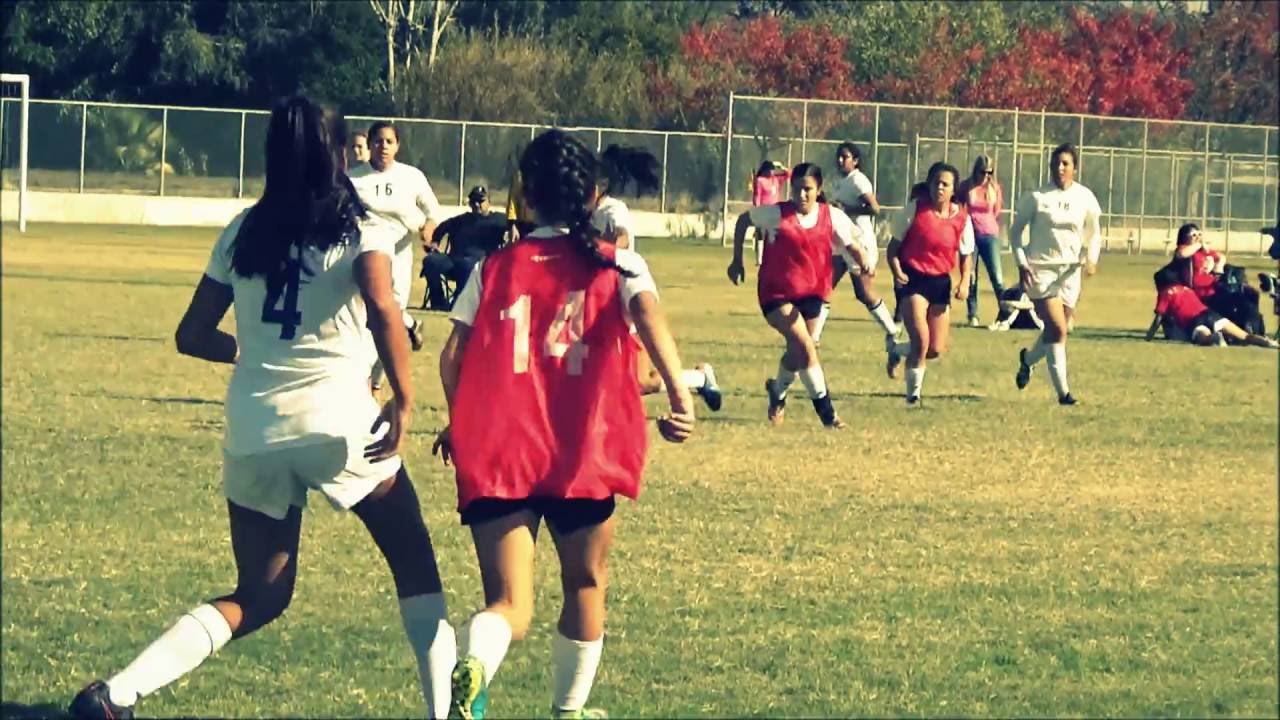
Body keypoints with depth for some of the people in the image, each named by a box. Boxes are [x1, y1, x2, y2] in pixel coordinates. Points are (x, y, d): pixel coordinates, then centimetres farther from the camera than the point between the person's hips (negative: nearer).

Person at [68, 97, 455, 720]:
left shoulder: (243, 233, 11)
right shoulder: (361, 230, -2)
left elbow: (193, 335, 12)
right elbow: (381, 308, -21)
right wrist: (403, 400, -16)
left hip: (253, 432, 4)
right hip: (339, 422, -4)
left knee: (258, 599, 14)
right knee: (415, 564, 15)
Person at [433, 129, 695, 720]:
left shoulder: (495, 269, 9)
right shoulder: (617, 266, 5)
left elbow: (452, 356, 4)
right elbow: (648, 316, -16)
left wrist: (460, 424, 22)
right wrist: (678, 392, -29)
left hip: (496, 458, 1)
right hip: (584, 458, 0)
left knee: (509, 604, -1)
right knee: (585, 583, 24)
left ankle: (474, 668, -34)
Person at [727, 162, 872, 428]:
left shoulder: (832, 217, -5)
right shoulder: (776, 214, -12)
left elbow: (852, 245, -4)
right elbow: (743, 220, 2)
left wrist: (864, 261, -26)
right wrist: (737, 260, 4)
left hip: (811, 293, 4)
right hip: (776, 293, -4)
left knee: (799, 352, 13)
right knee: (804, 345, -18)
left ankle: (778, 392, 45)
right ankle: (825, 409, -8)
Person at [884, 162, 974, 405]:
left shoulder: (961, 218, 0)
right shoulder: (915, 209, -7)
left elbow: (966, 254, 12)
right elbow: (894, 245, -1)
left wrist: (965, 281, -4)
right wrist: (896, 271, -17)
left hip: (940, 282, 4)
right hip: (912, 279, -4)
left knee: (936, 349, 3)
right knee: (921, 341, -18)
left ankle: (898, 352, 35)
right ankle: (913, 392, 0)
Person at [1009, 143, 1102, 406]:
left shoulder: (1085, 197, 3)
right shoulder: (1037, 196, -5)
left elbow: (1093, 233, 15)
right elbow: (1016, 230, 3)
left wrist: (1091, 258, -3)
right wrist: (1021, 263, -9)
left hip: (1070, 271, 4)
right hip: (1040, 268, -4)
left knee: (1056, 330, 9)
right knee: (1057, 329, -13)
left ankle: (1027, 359, 42)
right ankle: (1063, 391, -9)